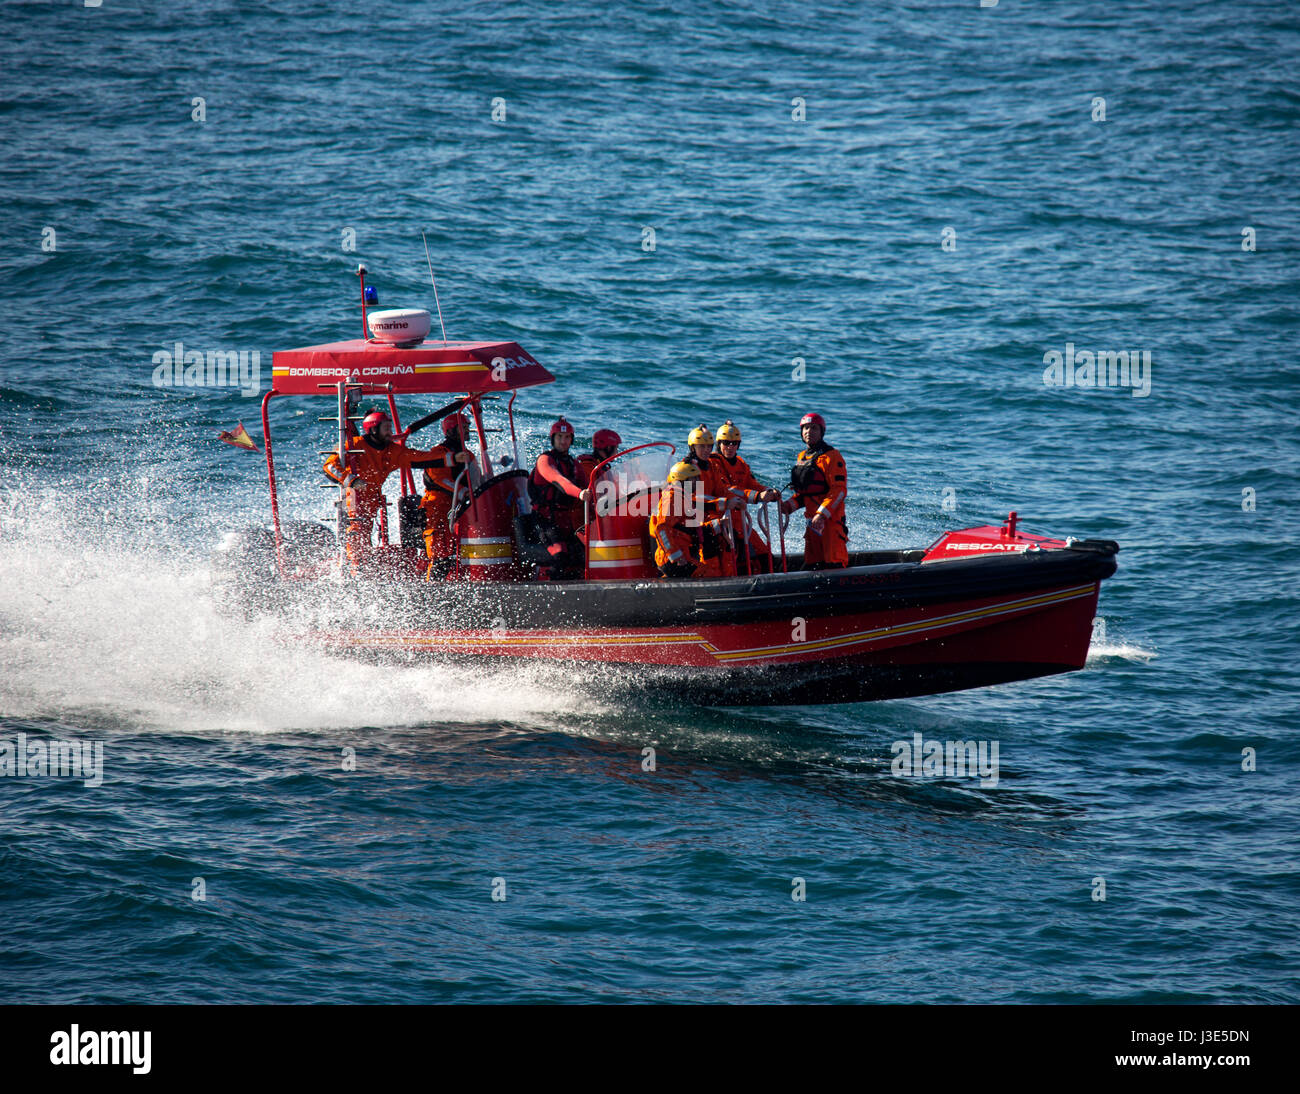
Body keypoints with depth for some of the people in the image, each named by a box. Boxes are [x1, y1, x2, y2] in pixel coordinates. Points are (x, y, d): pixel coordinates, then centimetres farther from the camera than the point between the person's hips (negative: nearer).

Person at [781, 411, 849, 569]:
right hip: (813, 520, 8)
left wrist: (822, 513, -22)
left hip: (831, 519, -8)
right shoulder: (802, 458, 18)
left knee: (834, 564, -11)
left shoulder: (832, 457, -7)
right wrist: (790, 505, 6)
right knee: (811, 564, 8)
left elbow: (839, 490, -14)